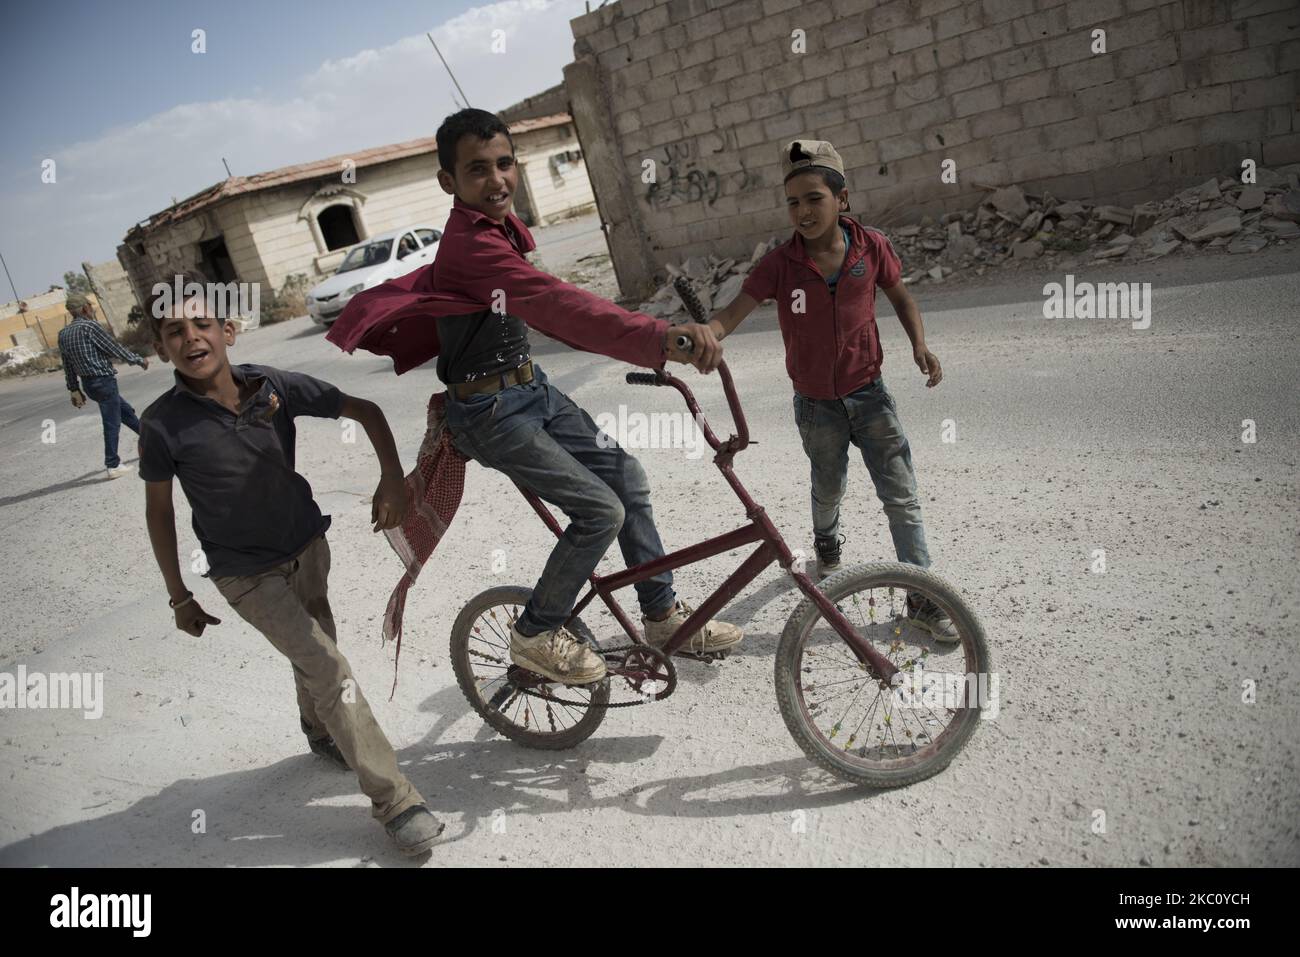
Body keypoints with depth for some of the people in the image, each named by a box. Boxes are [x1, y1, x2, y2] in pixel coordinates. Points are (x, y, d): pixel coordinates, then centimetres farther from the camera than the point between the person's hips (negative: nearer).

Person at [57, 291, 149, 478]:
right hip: (103, 380, -8)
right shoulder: (90, 326, -14)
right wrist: (139, 360, 3)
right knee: (112, 423, -2)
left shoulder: (63, 334, 9)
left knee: (126, 410, 23)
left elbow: (67, 364, 14)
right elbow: (115, 347, -10)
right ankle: (113, 466, 0)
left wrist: (74, 389, 20)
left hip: (88, 383, 9)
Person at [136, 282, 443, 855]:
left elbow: (365, 411, -5)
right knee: (330, 669, -14)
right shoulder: (163, 424, -19)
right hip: (247, 575, -4)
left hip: (307, 548, 4)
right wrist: (179, 597, 0)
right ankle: (394, 801, -5)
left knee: (313, 656, 23)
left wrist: (392, 477, -18)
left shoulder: (273, 386, -14)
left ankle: (321, 733, 55)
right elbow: (159, 511, -6)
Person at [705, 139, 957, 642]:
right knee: (828, 489, 21)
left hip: (869, 393, 0)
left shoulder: (872, 246, -10)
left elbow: (900, 297, 6)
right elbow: (733, 312, -22)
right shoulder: (779, 264, -15)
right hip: (817, 405, 0)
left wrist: (920, 344, -10)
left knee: (901, 495, -1)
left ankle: (922, 596, 12)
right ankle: (826, 542, 55)